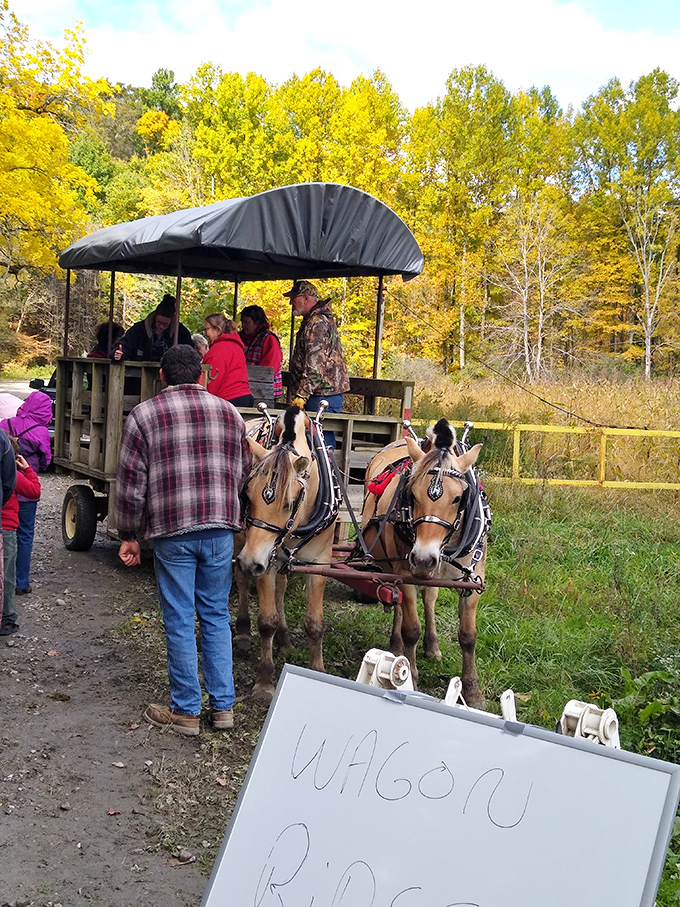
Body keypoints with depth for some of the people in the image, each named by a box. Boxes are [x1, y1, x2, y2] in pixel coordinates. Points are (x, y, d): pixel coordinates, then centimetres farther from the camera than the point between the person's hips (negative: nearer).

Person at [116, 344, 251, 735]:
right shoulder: (229, 412, 8)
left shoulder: (144, 415, -2)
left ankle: (186, 710, 15)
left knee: (180, 621, 6)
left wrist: (129, 535, 7)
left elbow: (132, 484, -3)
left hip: (172, 531, -3)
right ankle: (223, 706, 18)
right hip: (221, 528, 3)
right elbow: (244, 472, 14)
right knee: (216, 615, 13)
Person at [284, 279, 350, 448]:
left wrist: (302, 394, -23)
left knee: (323, 439, -11)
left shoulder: (317, 323, -14)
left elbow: (315, 365, -21)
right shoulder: (318, 319, 21)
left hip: (323, 394, -10)